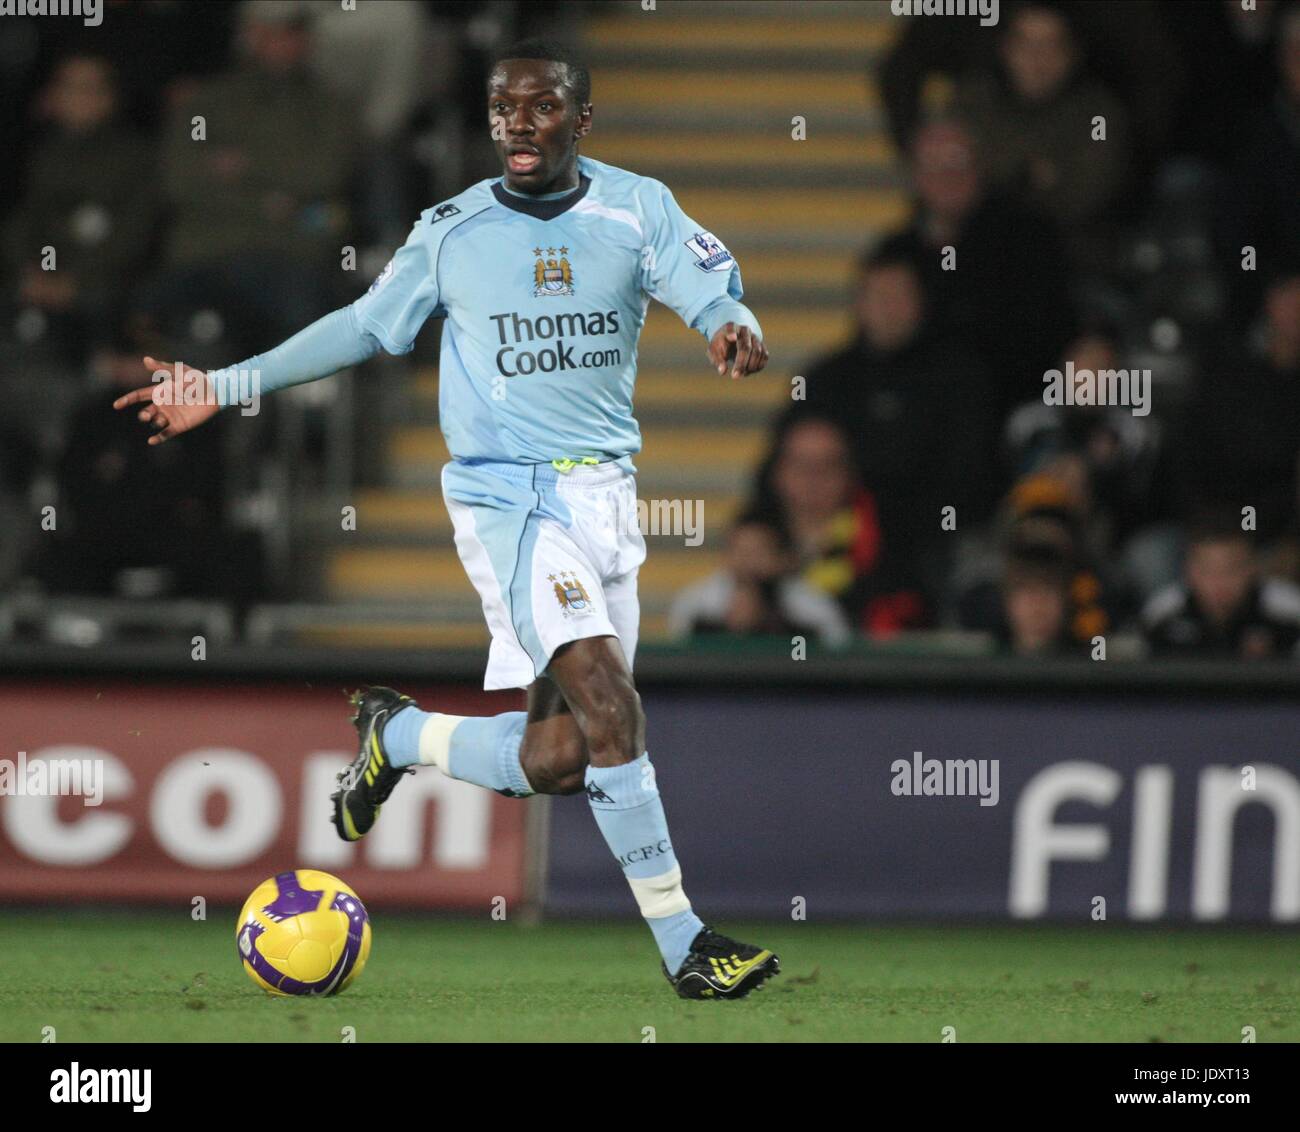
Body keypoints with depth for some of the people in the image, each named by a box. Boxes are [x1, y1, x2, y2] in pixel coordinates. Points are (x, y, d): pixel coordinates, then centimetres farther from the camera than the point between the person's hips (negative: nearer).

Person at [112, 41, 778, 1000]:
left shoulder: (636, 209, 3)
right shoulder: (452, 231, 2)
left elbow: (715, 296, -11)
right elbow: (366, 326, 15)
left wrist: (735, 327, -35)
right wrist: (228, 386, 16)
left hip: (606, 495, 3)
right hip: (505, 496, -3)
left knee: (561, 759, 0)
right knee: (610, 707, -21)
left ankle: (399, 736, 28)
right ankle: (684, 945, -19)